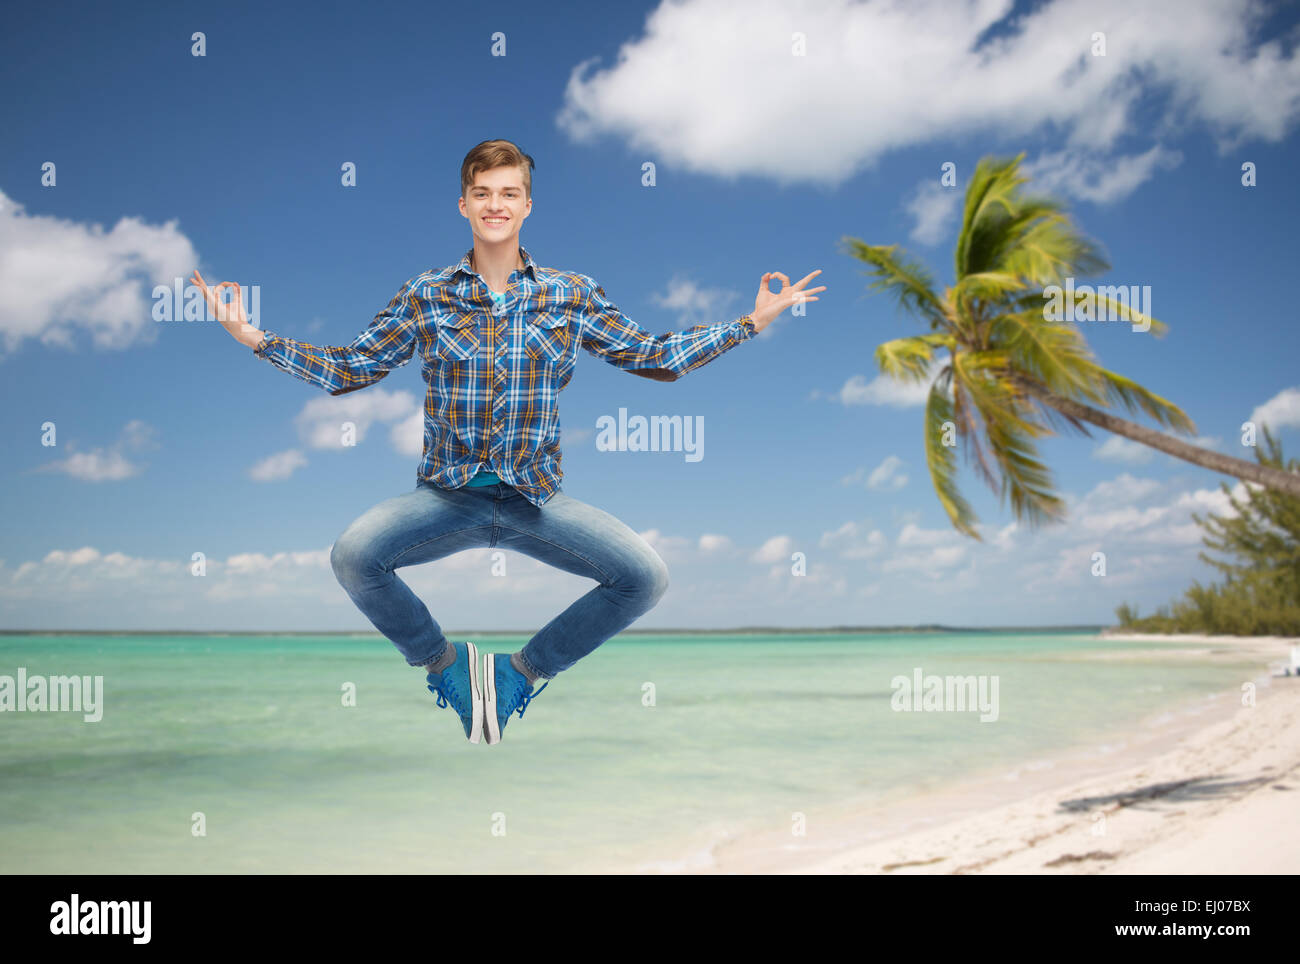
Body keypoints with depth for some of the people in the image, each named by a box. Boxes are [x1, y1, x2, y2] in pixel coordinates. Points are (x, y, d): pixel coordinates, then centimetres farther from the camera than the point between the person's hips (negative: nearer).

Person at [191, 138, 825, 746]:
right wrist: (253, 337, -1)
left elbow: (656, 357, 10)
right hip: (447, 493, 0)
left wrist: (753, 321, 6)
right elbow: (345, 370, 8)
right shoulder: (426, 295, 4)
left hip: (535, 496, 1)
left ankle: (527, 670, 8)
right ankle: (442, 660, 5)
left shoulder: (573, 295, 5)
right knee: (352, 555, -27)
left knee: (646, 576, -19)